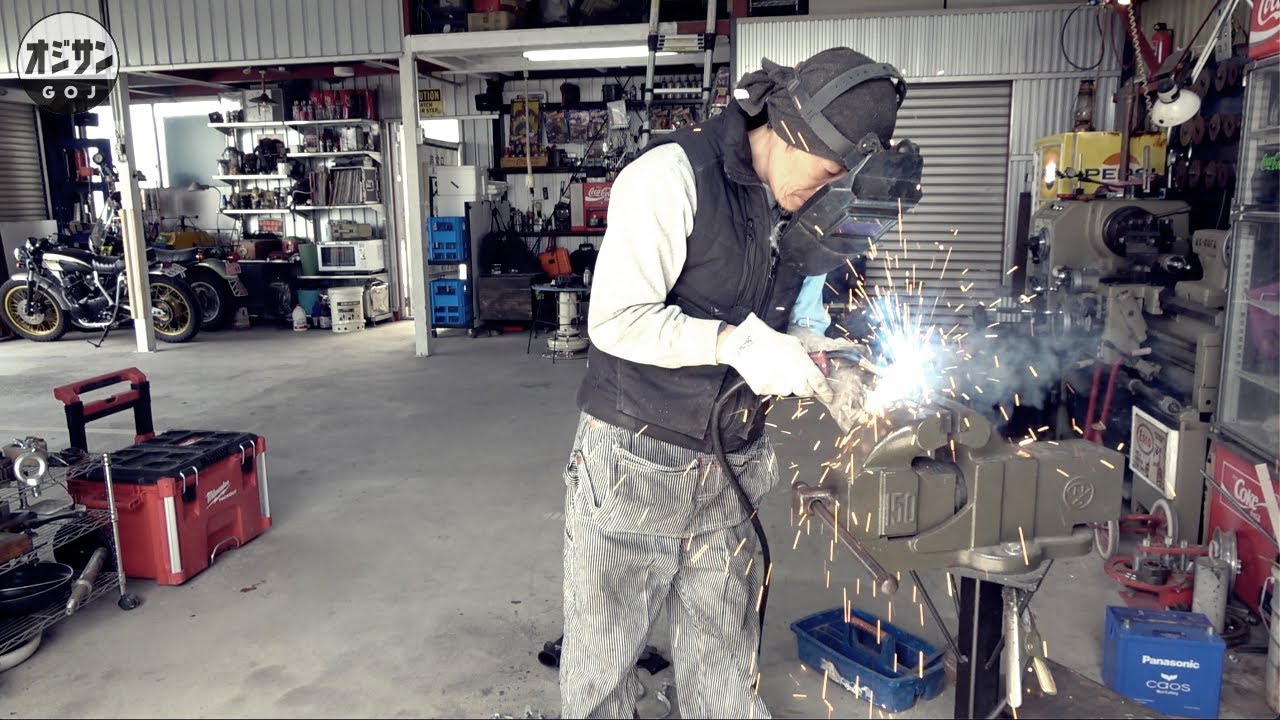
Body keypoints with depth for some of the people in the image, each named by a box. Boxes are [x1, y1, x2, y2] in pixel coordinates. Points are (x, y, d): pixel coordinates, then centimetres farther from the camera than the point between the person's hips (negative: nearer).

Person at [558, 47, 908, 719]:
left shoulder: (794, 209, 6)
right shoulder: (673, 173, -14)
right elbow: (615, 320, -20)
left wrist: (799, 352, -6)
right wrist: (736, 341, -25)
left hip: (729, 465, 6)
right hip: (635, 459, -5)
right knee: (602, 662, 11)